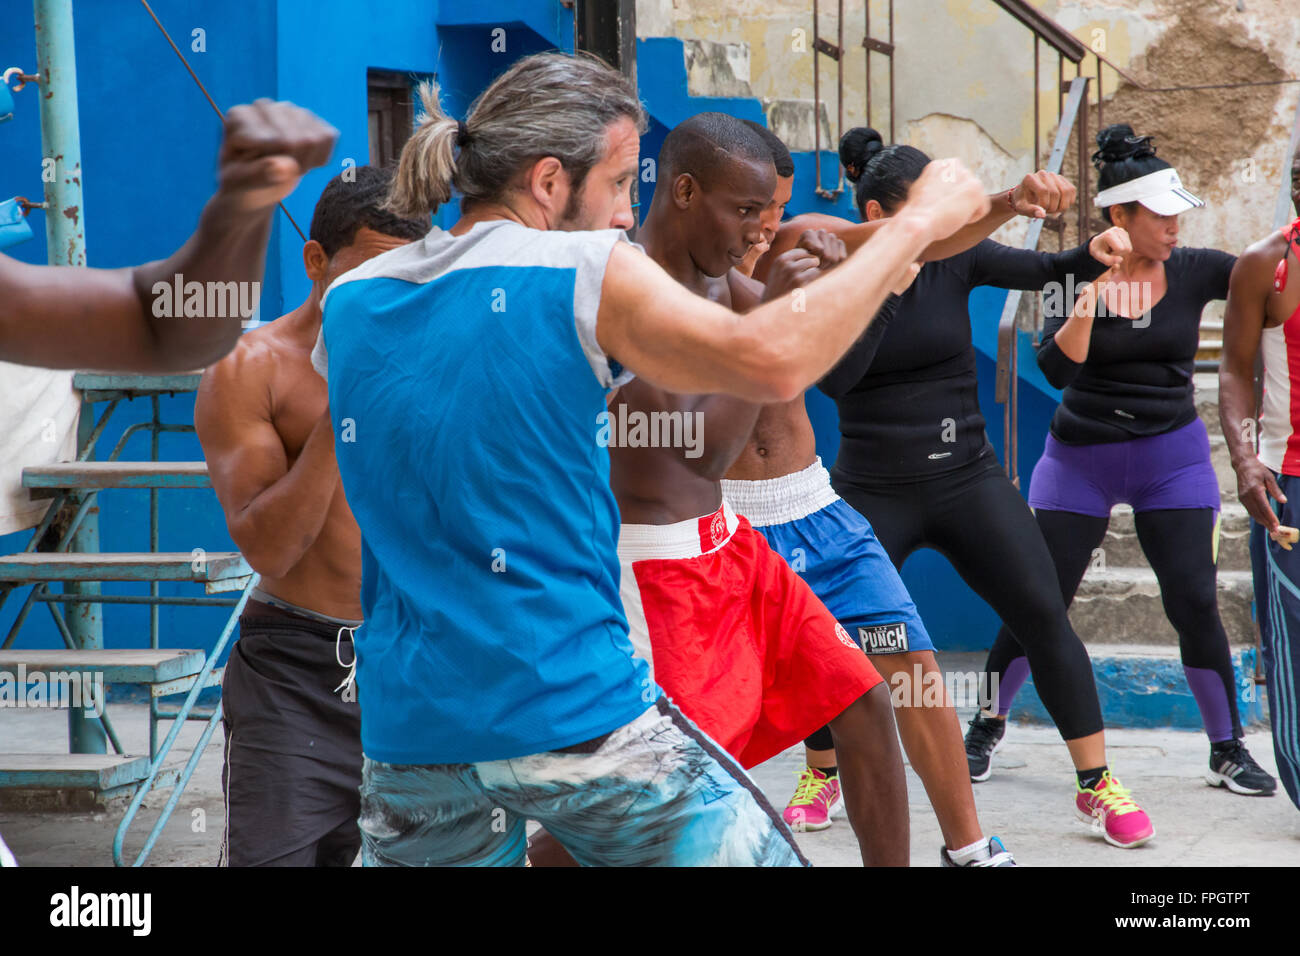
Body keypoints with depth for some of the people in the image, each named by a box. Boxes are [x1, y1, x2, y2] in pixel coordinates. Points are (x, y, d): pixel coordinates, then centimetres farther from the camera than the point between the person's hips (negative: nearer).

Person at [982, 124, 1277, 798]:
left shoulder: (1194, 273, -2)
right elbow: (1056, 369, -16)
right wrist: (1087, 301, -28)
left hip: (1172, 457, 1)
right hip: (1081, 458, -1)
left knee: (1194, 603, -5)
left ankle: (1228, 749, 9)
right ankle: (987, 725, 19)